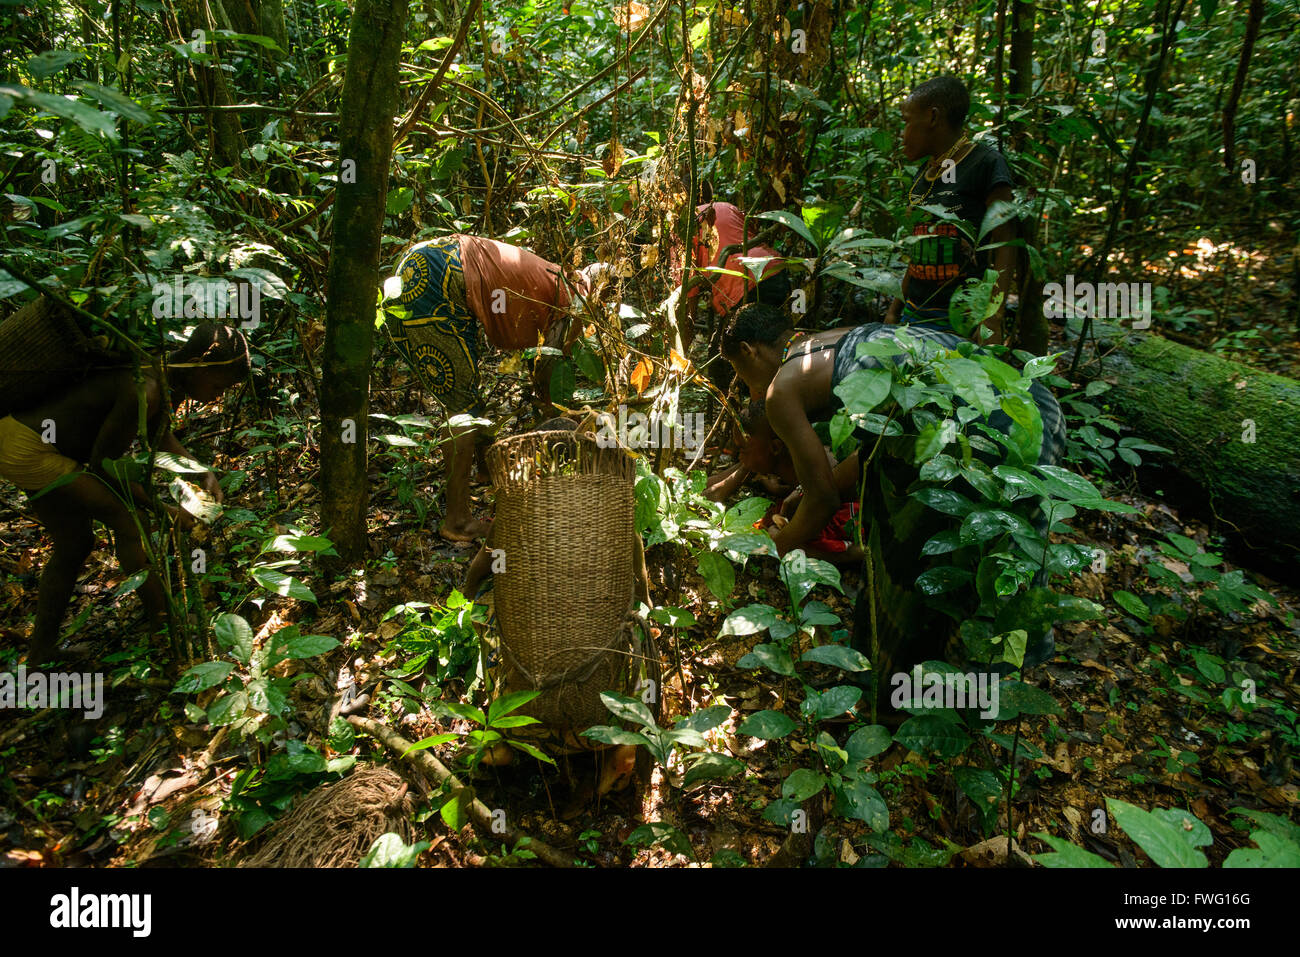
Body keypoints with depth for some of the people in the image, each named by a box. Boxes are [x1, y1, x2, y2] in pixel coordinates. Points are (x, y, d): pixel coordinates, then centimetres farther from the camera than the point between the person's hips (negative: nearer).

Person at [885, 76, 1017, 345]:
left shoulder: (985, 163, -5)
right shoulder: (922, 174, 16)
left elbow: (1005, 244, -10)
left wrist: (993, 321, -19)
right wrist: (894, 311, 17)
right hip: (915, 316, 6)